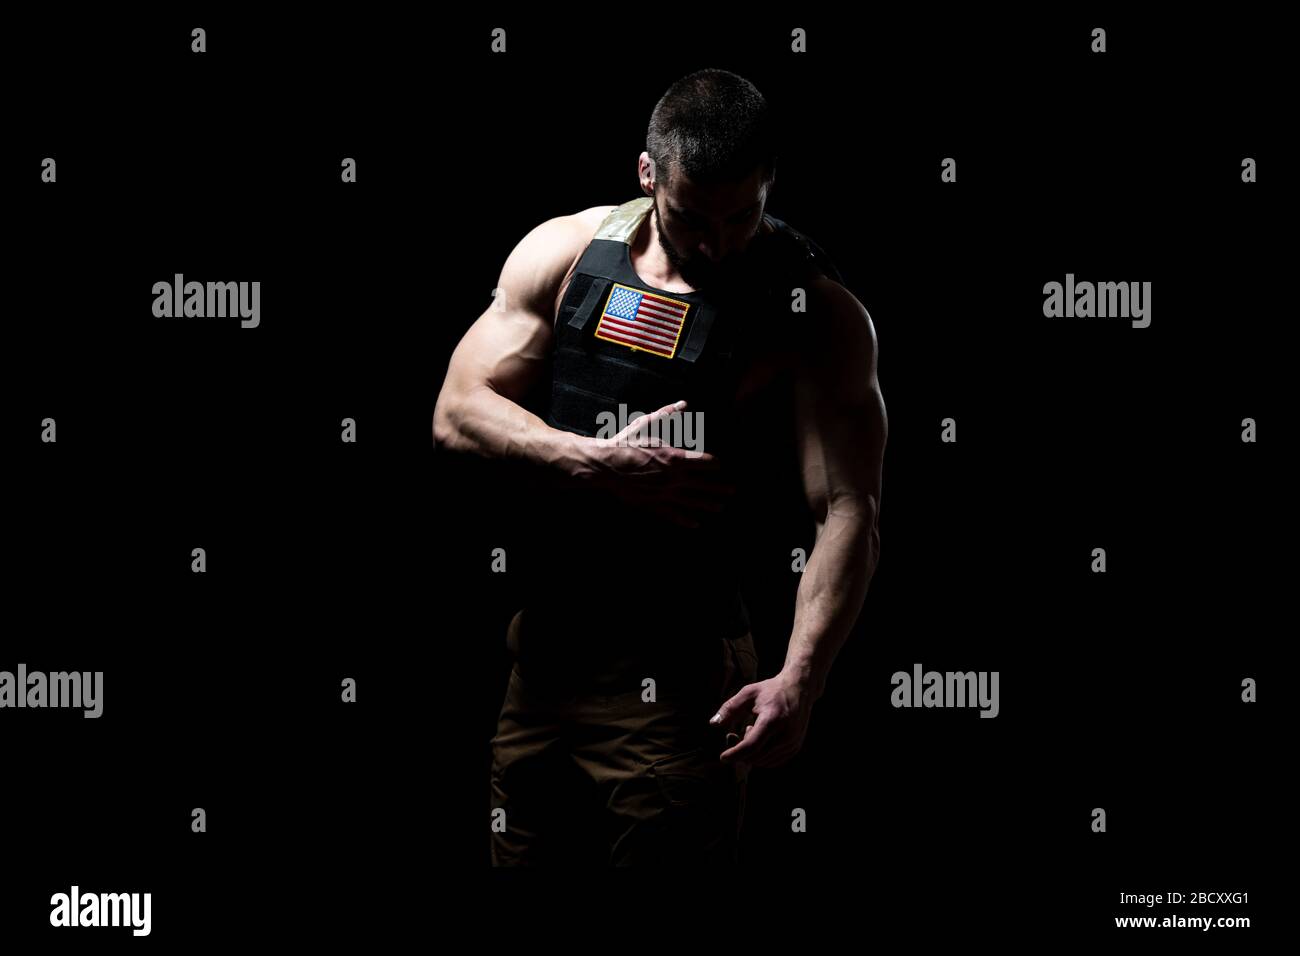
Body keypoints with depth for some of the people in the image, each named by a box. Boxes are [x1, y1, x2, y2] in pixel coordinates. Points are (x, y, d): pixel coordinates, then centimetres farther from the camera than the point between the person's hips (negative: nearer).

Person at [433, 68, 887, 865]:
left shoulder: (816, 314, -11)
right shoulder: (564, 252, 1)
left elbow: (849, 515, -17)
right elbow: (458, 413, -1)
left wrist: (800, 679, -30)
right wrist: (600, 462, -17)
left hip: (678, 676, -4)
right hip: (537, 647, 4)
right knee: (525, 856, 15)